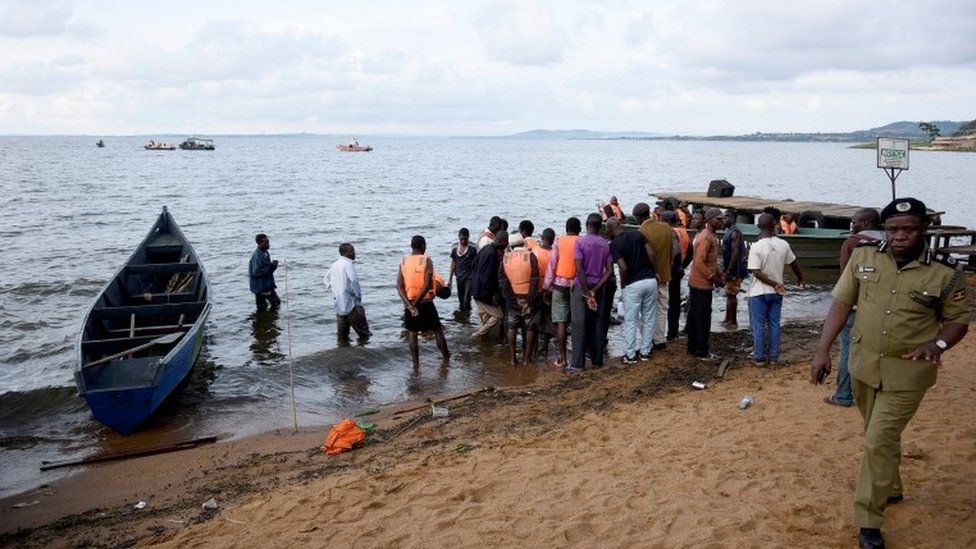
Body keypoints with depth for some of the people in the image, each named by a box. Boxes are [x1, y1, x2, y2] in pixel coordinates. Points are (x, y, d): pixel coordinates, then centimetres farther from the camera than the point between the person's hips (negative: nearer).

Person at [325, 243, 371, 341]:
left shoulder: (335, 264, 10)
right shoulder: (348, 264, -17)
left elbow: (327, 278, 22)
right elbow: (353, 282, -25)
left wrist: (332, 290, 20)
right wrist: (358, 295, -12)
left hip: (338, 301, 8)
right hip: (349, 302, -8)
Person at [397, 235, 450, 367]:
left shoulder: (403, 261, 0)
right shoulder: (426, 260, -10)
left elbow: (399, 286, -9)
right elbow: (426, 285, -20)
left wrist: (409, 305, -15)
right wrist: (415, 304, -15)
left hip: (409, 303, 3)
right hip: (425, 302, -3)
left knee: (412, 332, 13)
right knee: (437, 330, 14)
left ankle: (416, 362, 13)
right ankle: (446, 357, 26)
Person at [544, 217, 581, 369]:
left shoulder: (559, 241, 0)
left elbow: (552, 264, -2)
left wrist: (546, 286, 4)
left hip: (560, 284, -1)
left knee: (561, 322, 0)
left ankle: (562, 358, -1)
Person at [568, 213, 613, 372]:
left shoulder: (580, 242, -10)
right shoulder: (606, 245, 3)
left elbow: (579, 269, -17)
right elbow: (609, 271, -3)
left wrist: (587, 294, -14)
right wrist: (594, 291, -8)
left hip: (581, 287, -4)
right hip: (598, 287, 4)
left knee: (579, 325, -2)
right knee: (598, 324, 11)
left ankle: (577, 363, -3)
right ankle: (597, 360, 17)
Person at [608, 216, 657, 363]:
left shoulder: (614, 245, -9)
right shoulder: (638, 234, 5)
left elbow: (623, 268, -17)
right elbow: (651, 255, -3)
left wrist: (622, 285, -2)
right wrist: (653, 273, 9)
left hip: (632, 285, -5)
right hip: (650, 281, 5)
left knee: (630, 321, 6)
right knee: (649, 319, 13)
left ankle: (630, 354, 10)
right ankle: (645, 351, 20)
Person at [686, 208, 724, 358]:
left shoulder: (710, 236, 14)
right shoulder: (706, 237, -18)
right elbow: (700, 263, -24)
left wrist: (718, 273, 10)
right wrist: (713, 278, -16)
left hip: (699, 283, 10)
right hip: (702, 284, -10)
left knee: (695, 317, 14)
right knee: (702, 318, -3)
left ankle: (694, 347, 22)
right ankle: (701, 350, 4)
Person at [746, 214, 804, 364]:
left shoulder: (756, 246, -17)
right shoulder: (783, 245, -4)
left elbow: (756, 272, -21)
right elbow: (794, 264, 11)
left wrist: (774, 284, -11)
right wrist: (800, 279, 29)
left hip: (759, 292, -4)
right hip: (776, 292, 4)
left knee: (758, 325, 5)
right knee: (774, 324, 12)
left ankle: (759, 357, 11)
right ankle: (773, 357, 17)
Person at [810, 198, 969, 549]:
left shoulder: (945, 272, -12)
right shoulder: (864, 256, -6)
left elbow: (959, 321, -1)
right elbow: (841, 303, -3)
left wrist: (938, 344, -23)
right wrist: (823, 350, -8)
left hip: (907, 372, -4)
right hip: (864, 364, 4)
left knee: (880, 440, -8)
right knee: (879, 435, 21)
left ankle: (869, 520, 5)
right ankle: (891, 488, 47)